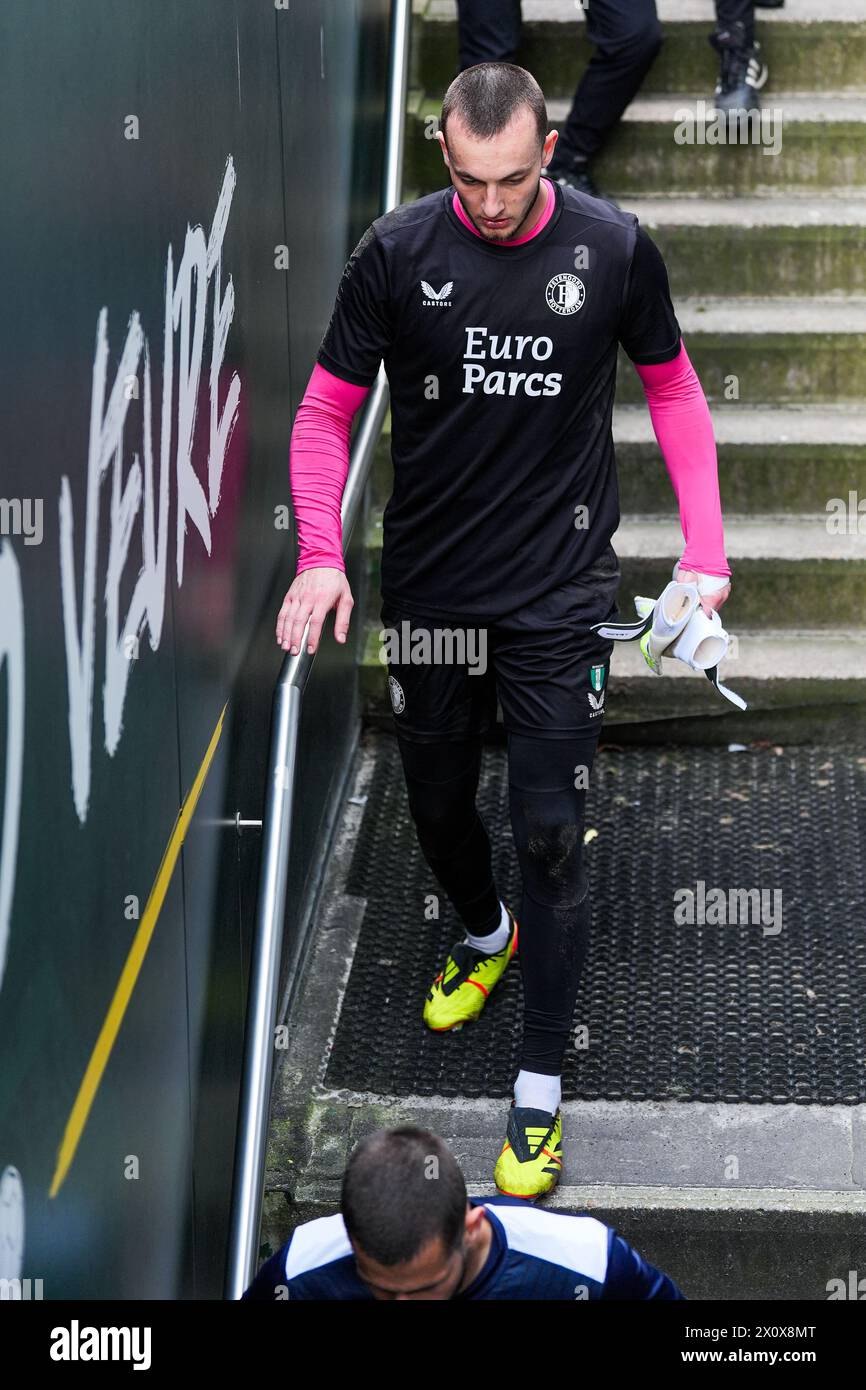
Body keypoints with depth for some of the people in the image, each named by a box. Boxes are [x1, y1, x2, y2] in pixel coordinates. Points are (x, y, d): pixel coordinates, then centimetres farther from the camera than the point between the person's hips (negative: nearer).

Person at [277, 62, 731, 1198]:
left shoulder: (614, 248, -8)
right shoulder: (397, 253, -9)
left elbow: (671, 387, 7)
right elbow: (327, 411, -1)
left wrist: (706, 547, -1)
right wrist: (321, 553, -16)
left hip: (560, 598, -2)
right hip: (428, 587, 2)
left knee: (550, 837, -3)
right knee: (437, 807, 19)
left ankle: (540, 1092, 9)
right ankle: (486, 936, 53)